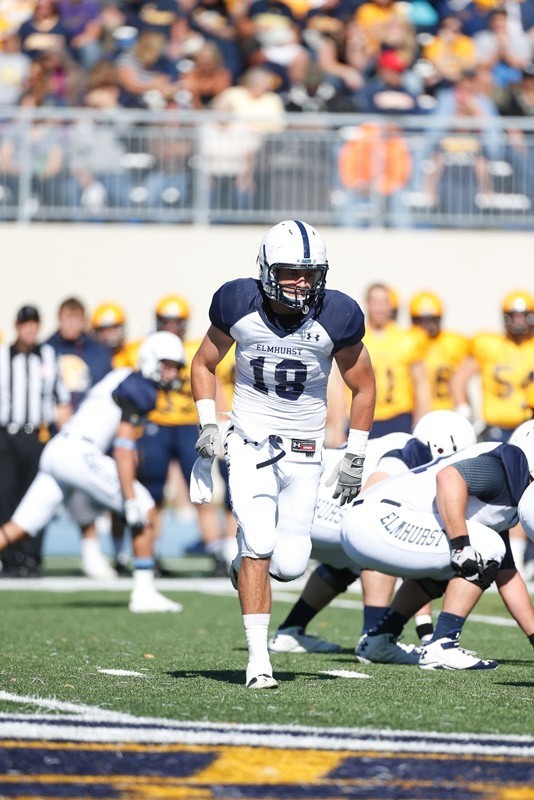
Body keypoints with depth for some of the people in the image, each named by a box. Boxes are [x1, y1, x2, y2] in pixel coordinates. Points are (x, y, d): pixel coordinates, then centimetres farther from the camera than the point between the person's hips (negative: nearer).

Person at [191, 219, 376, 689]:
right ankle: (258, 659, -12)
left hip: (304, 450, 1)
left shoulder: (335, 317, -11)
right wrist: (209, 426, -5)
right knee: (258, 541, -19)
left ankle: (247, 566, 33)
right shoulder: (239, 306, -10)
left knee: (290, 565, -4)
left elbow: (363, 387, 3)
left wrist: (355, 456, 0)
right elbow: (204, 365, 8)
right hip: (250, 441, -1)